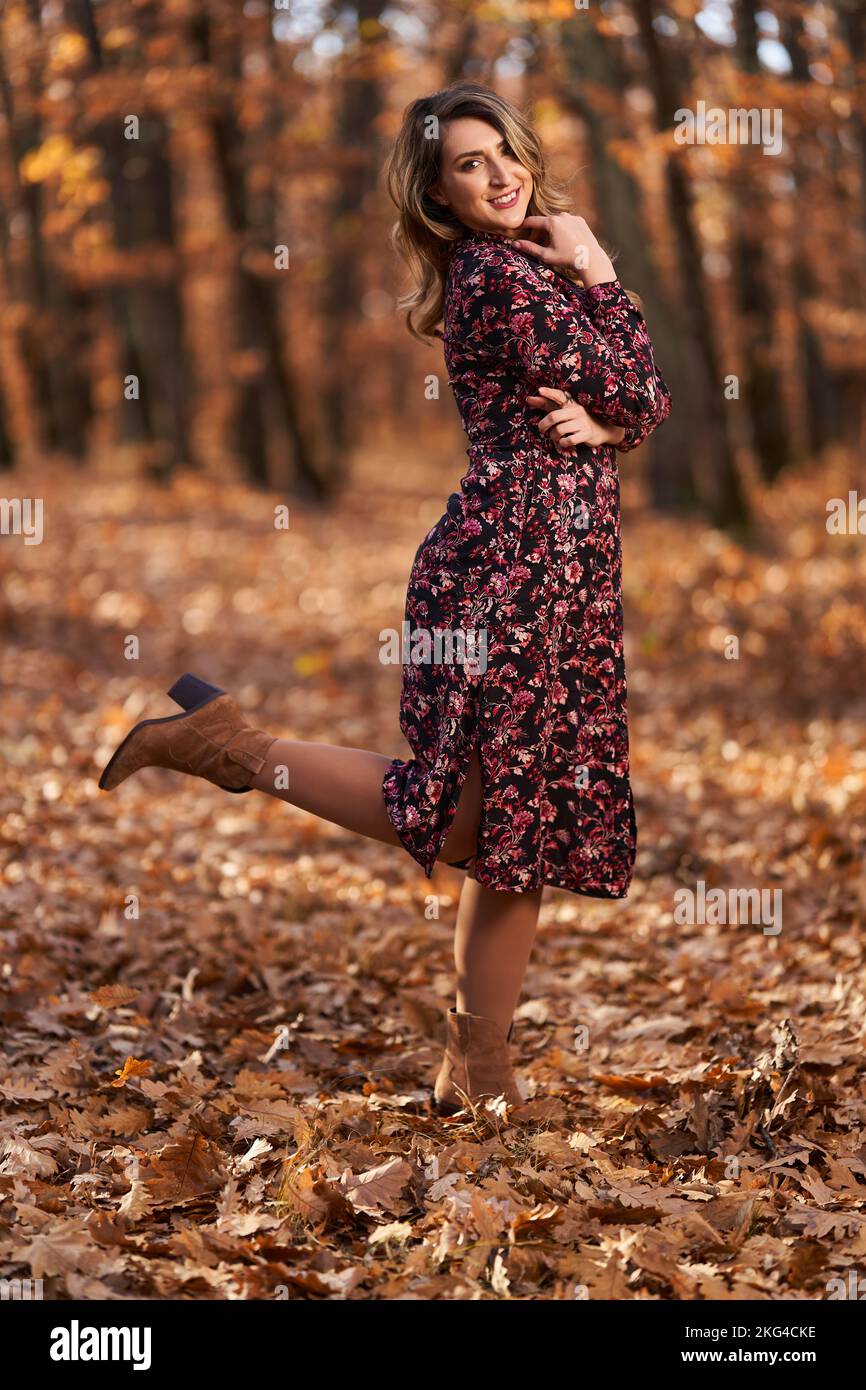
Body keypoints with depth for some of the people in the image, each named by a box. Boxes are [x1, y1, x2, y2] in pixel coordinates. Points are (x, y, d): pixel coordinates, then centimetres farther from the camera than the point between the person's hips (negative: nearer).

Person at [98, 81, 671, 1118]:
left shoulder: (534, 264, 19)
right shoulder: (505, 272, -9)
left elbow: (652, 401, 14)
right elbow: (625, 391, -11)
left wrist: (598, 422, -7)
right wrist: (600, 276, -1)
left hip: (563, 570, 9)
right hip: (514, 563, -9)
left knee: (523, 834, 10)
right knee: (473, 822, -9)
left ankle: (478, 1072, 17)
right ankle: (227, 743, 0)